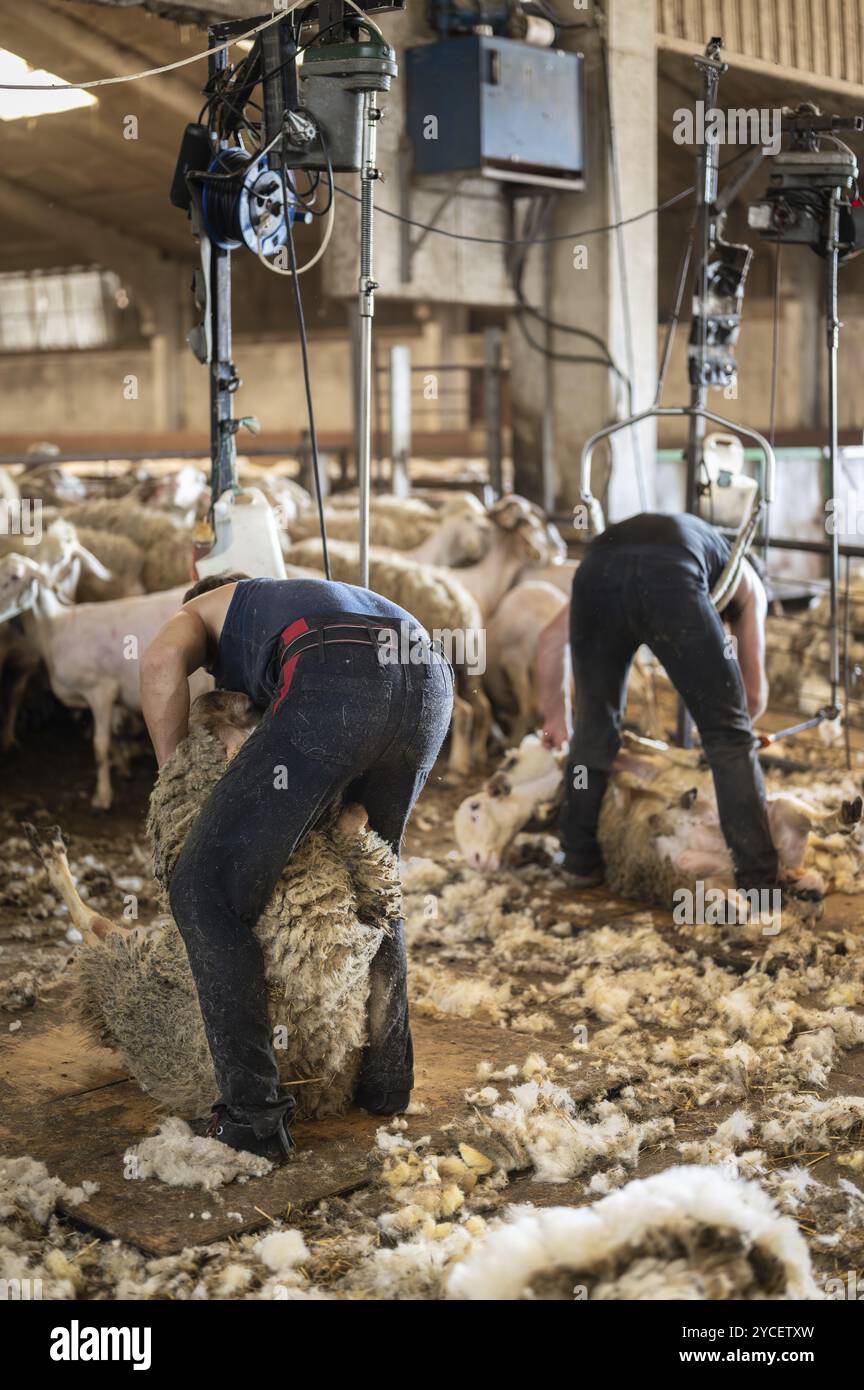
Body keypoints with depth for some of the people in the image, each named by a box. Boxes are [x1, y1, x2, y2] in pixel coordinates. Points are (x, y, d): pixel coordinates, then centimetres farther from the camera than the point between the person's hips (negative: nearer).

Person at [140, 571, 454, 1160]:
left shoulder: (203, 610, 33)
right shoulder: (300, 599, 47)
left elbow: (162, 660, 7)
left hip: (337, 687, -6)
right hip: (430, 676, 6)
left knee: (207, 891, 4)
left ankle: (254, 1116, 0)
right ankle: (387, 1078, 32)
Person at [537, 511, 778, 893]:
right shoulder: (746, 580, 39)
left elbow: (552, 637, 42)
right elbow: (754, 693, 35)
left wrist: (556, 714, 52)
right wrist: (728, 738, 55)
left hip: (597, 571, 3)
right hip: (671, 579, -3)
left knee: (594, 728, 23)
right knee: (729, 735, 10)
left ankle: (581, 861, 30)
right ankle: (759, 878, 8)